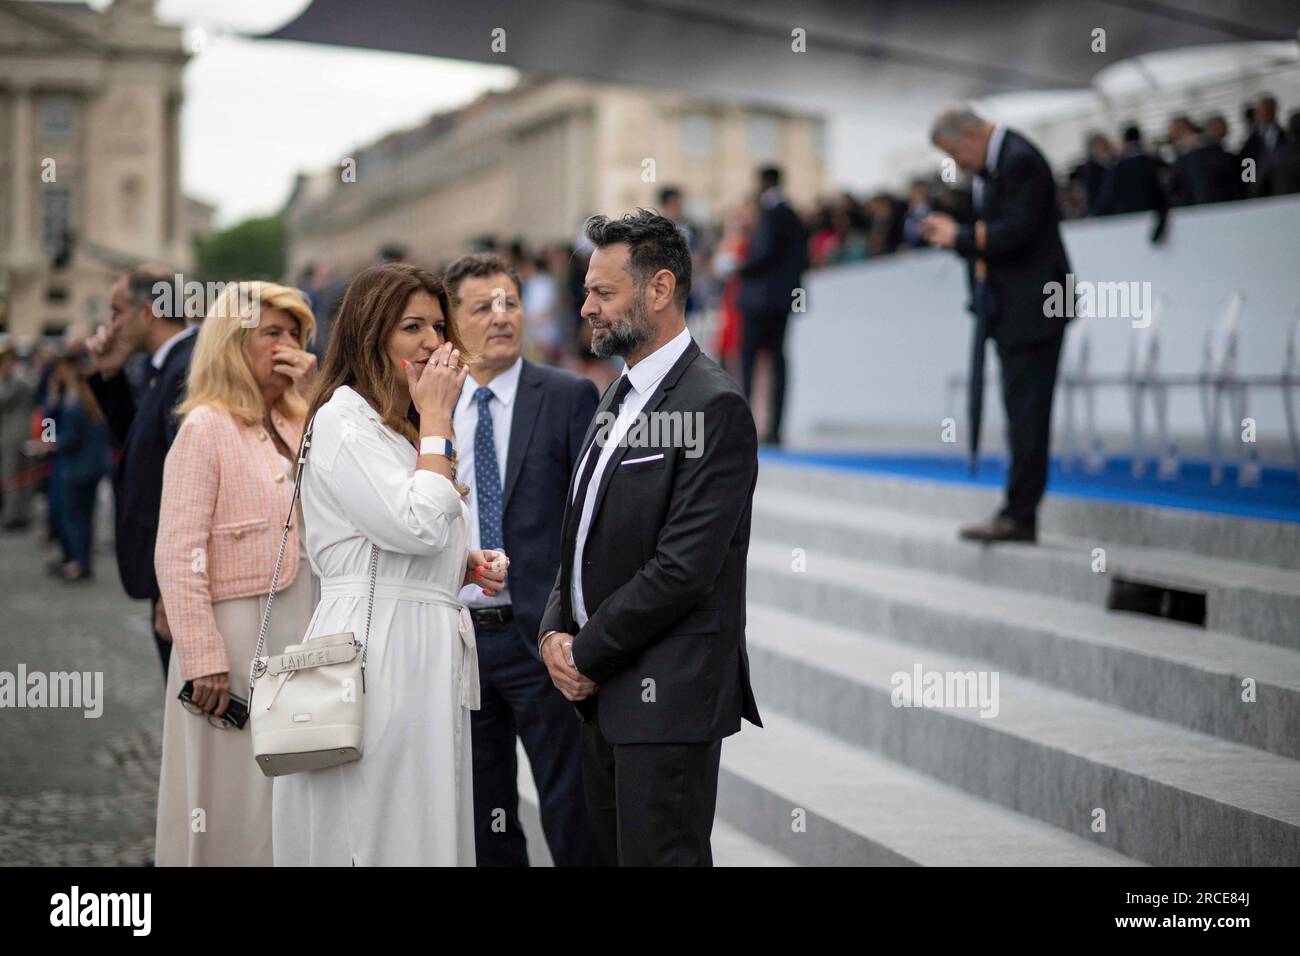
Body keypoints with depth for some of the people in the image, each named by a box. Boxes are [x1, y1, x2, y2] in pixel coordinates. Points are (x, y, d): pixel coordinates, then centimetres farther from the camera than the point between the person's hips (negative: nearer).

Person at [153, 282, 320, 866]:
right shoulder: (207, 428, -7)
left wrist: (318, 392, -3)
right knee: (233, 805, 2)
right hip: (239, 636, -6)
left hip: (302, 636, 6)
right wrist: (202, 659, -17)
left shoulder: (300, 423, 13)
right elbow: (178, 556, -12)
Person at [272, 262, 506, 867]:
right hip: (376, 651, -9)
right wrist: (437, 419, -10)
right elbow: (415, 525, -19)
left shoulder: (402, 428, 22)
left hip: (426, 655, 9)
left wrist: (464, 565, 9)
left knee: (428, 833, 8)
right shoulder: (342, 420, -9)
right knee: (381, 840, -7)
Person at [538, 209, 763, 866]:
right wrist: (555, 632, 2)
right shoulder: (619, 399, 15)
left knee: (658, 856, -4)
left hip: (668, 695, -9)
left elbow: (684, 566, -20)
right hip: (604, 690, 9)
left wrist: (587, 655, -12)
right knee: (610, 854, 13)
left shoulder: (714, 406, -15)